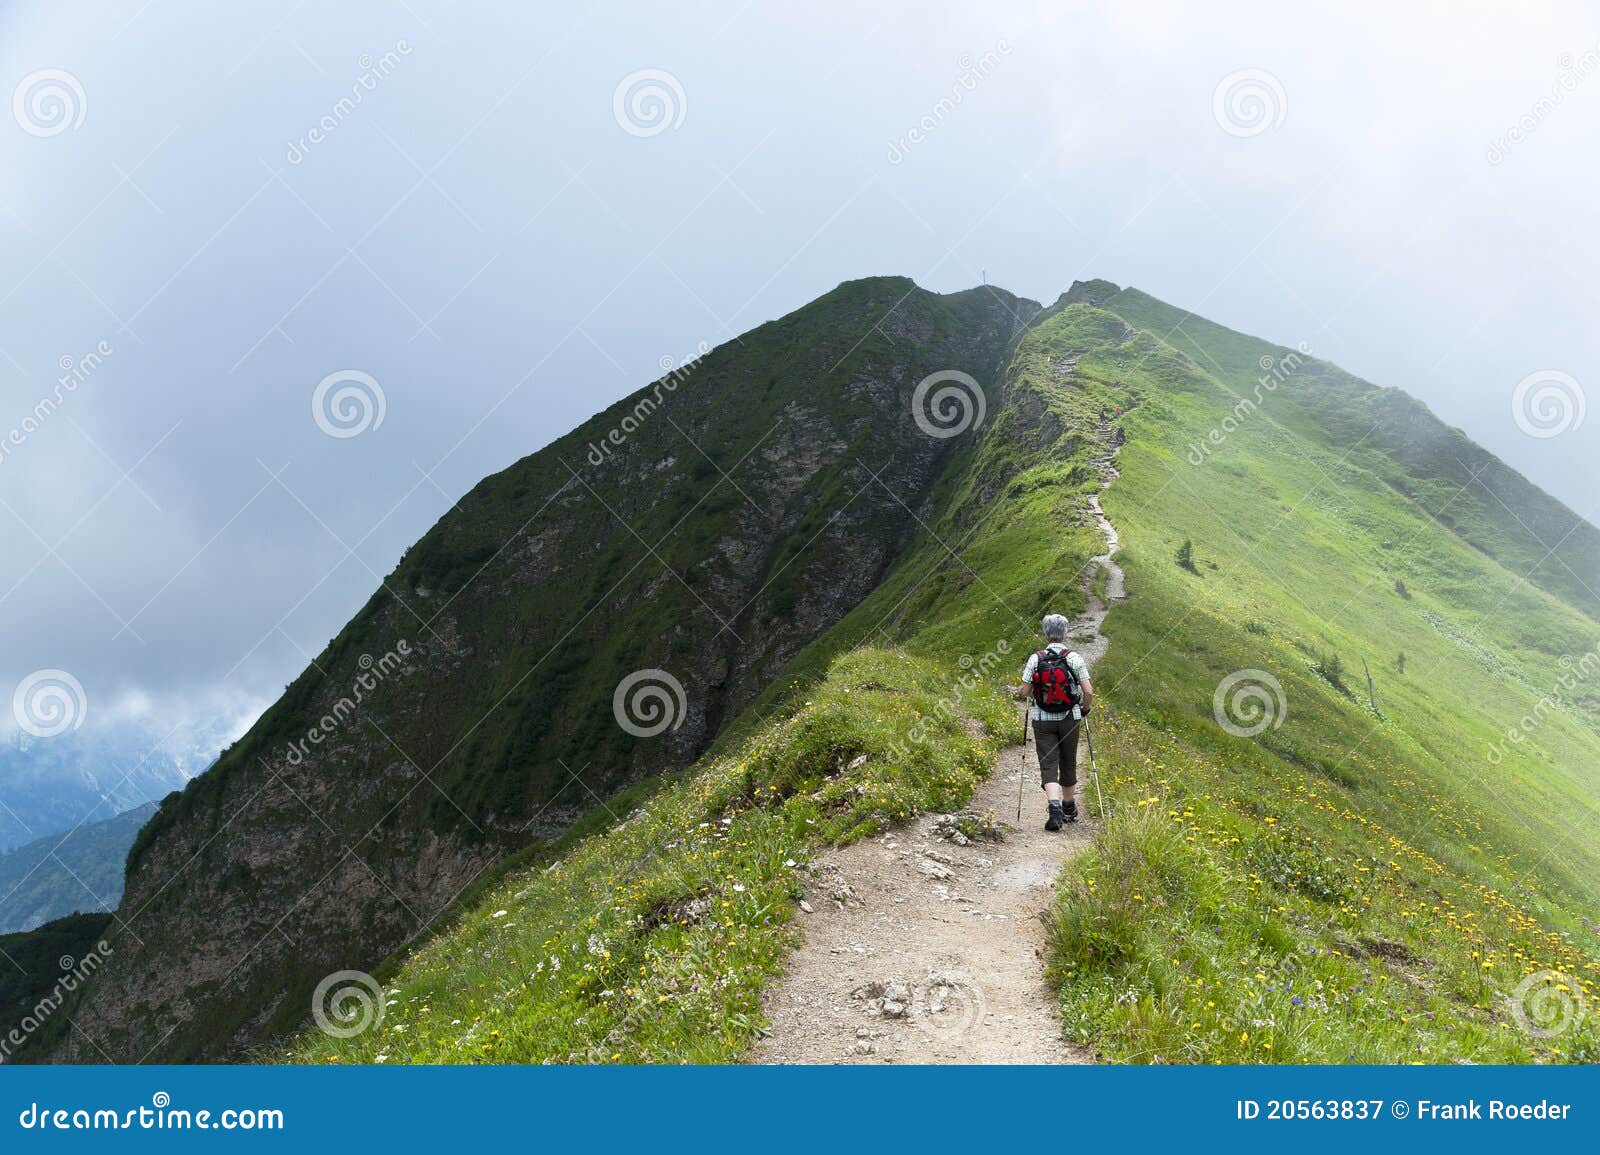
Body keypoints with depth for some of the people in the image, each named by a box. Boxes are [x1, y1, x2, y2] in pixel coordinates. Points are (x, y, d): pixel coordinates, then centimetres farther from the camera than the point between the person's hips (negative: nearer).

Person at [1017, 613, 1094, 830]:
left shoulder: (1035, 659, -6)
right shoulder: (1074, 658, -7)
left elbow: (1024, 691, -7)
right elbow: (1088, 691, -9)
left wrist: (1020, 691, 17)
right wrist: (1085, 707, 10)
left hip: (1042, 720, -1)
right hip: (1069, 719, 1)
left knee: (1048, 765, 0)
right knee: (1068, 763, 17)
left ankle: (1055, 807, -20)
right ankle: (1069, 809, 32)